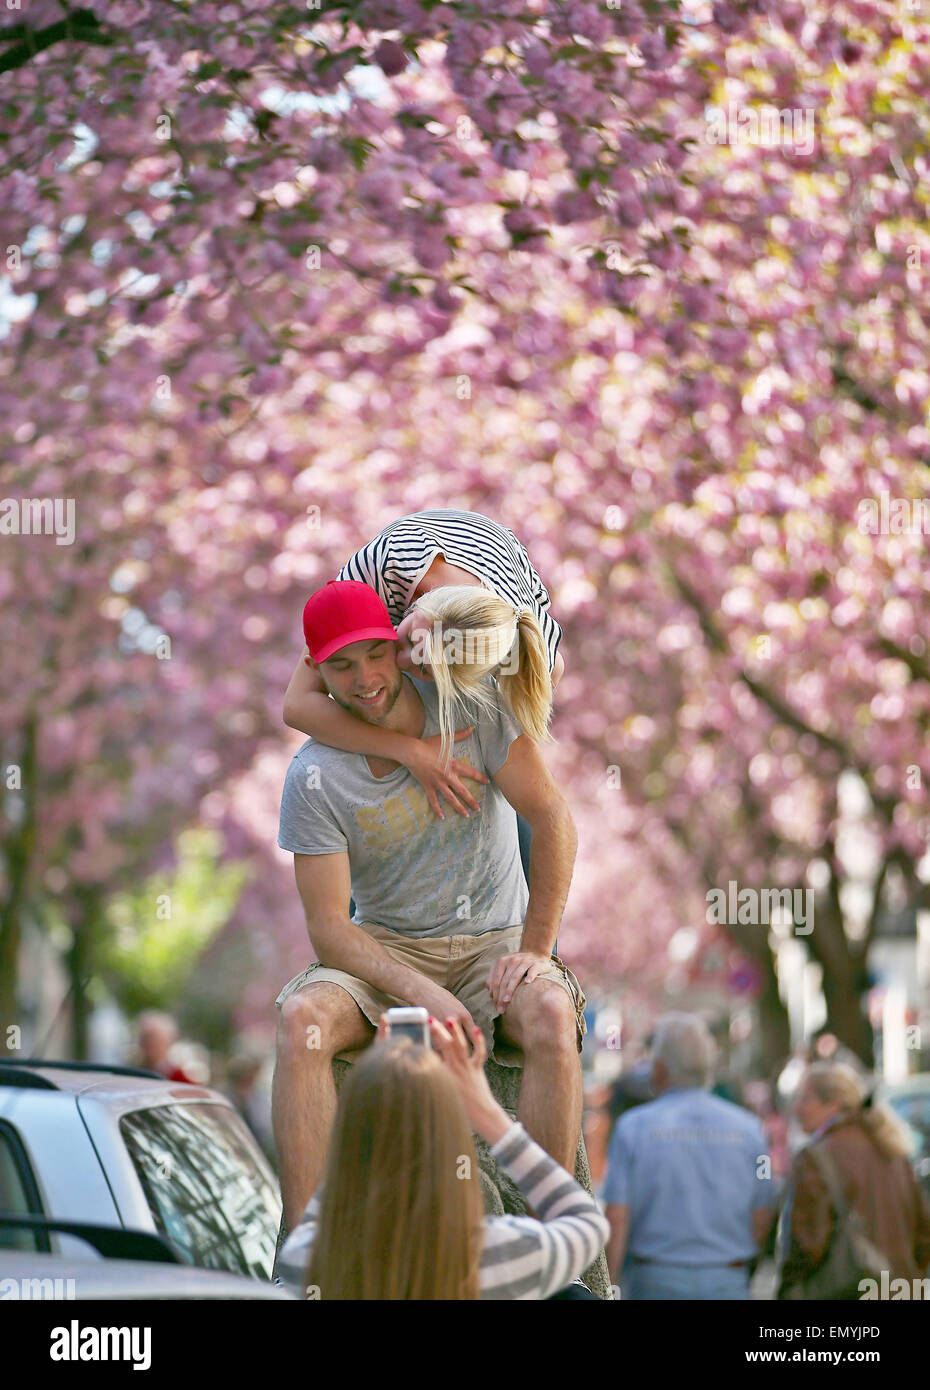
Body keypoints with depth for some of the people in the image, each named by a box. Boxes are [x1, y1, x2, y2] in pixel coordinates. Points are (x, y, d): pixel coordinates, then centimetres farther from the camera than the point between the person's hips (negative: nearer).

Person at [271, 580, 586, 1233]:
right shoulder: (314, 777, -10)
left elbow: (554, 821, -7)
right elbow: (328, 928, -13)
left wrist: (536, 950, -15)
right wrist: (422, 994, -28)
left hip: (494, 941, 0)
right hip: (383, 951, 0)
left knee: (551, 1013, -34)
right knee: (302, 1018, -31)